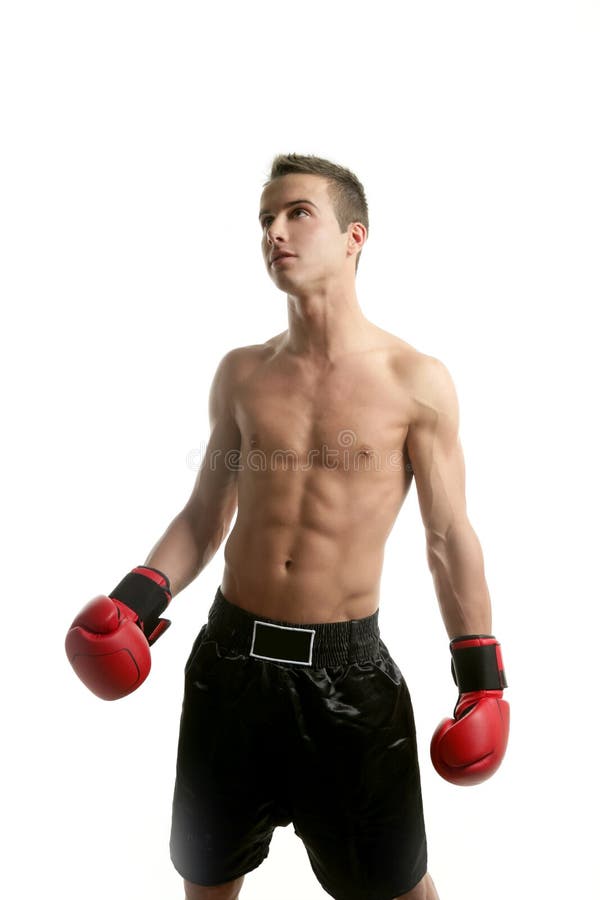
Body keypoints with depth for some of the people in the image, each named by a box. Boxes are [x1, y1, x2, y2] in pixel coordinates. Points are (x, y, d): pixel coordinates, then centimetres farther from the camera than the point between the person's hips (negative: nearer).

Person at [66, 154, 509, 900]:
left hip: (348, 666, -3)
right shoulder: (241, 374, 2)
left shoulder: (416, 382, -8)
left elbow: (449, 539, -3)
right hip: (231, 654, 3)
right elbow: (204, 515, 8)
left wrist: (482, 679, -2)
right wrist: (143, 590, -7)